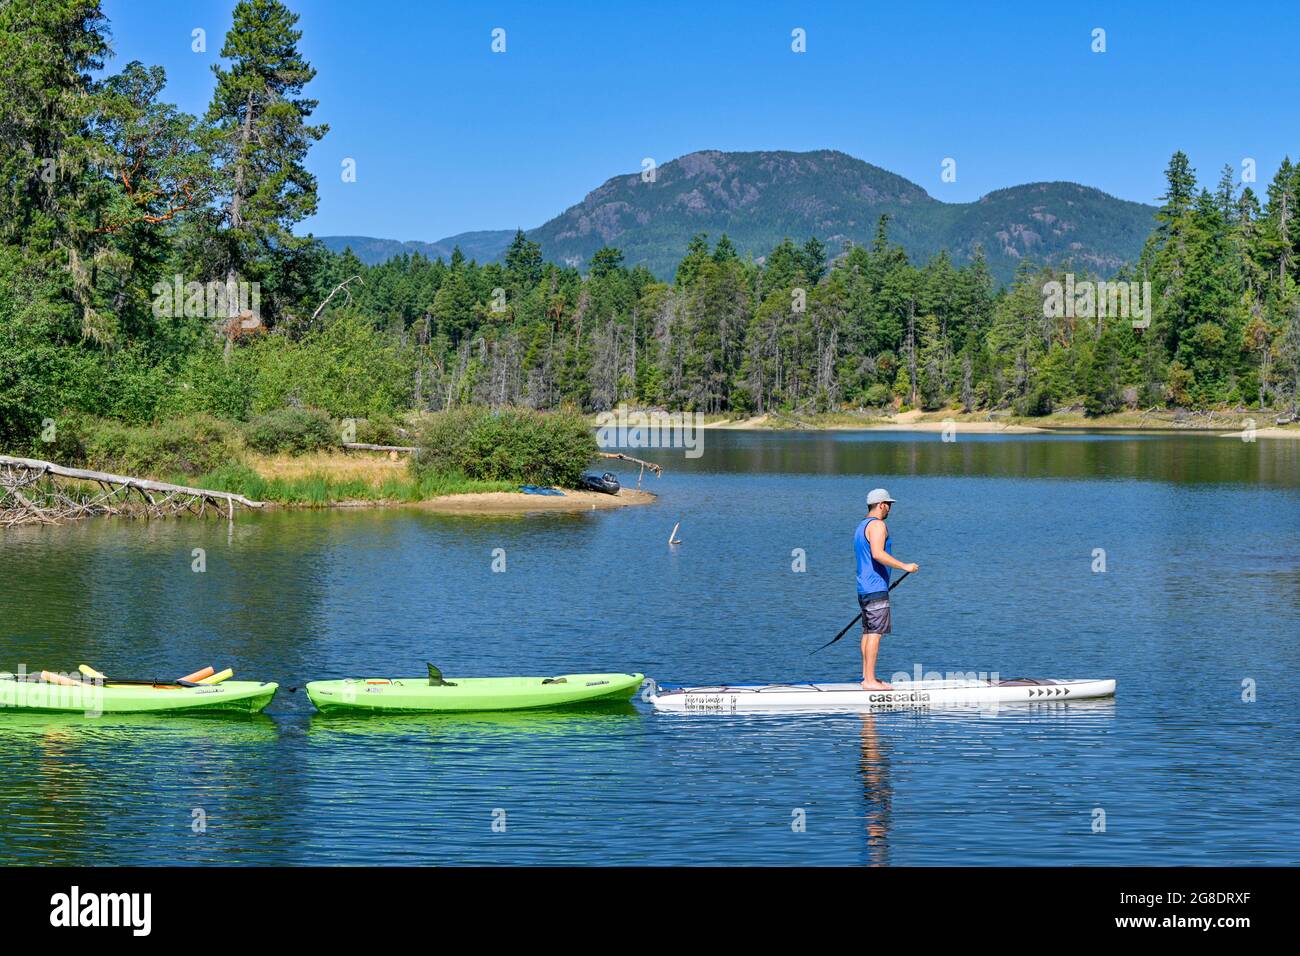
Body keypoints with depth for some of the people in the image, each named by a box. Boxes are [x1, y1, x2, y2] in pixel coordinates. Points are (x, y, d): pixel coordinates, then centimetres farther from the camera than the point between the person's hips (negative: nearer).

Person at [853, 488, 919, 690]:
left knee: (868, 632, 12)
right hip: (876, 588, -10)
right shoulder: (877, 525, -12)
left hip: (864, 588, 10)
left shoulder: (862, 526, 20)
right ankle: (870, 680, -13)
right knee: (875, 633, -10)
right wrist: (905, 566, -21)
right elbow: (878, 554, -25)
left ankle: (867, 677, 13)